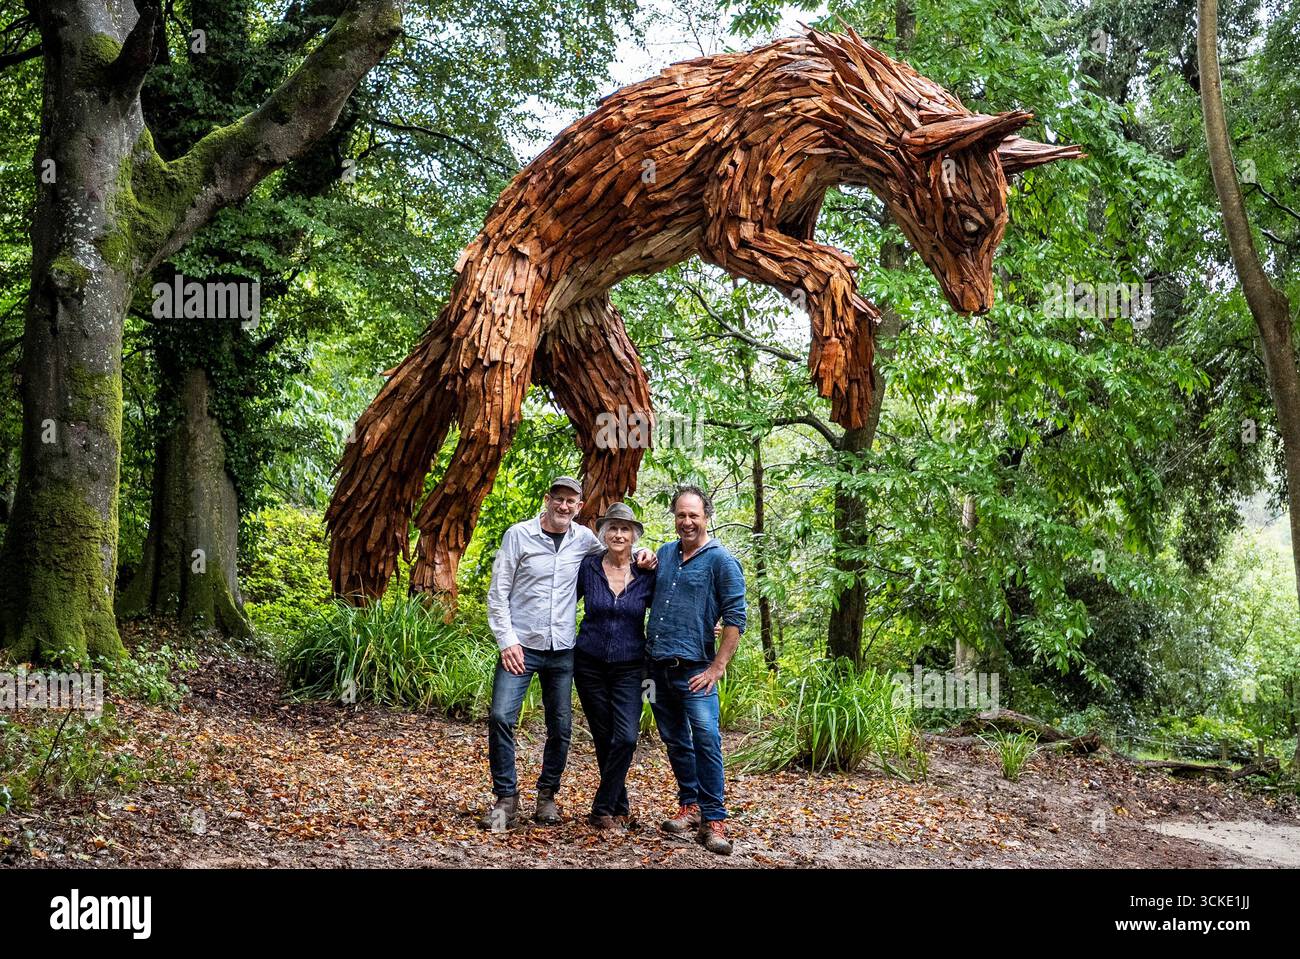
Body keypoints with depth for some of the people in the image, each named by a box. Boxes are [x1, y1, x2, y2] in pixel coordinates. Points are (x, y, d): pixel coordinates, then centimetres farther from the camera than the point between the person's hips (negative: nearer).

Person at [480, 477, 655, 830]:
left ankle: (547, 795, 23)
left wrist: (640, 553, 4)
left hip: (562, 651, 3)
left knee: (560, 727, 6)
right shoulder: (519, 535, -3)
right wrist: (507, 641, -12)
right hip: (521, 645, -3)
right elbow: (498, 592, -3)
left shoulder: (583, 538, 6)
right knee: (501, 717, -13)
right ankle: (506, 798, 1)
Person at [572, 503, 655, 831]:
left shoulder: (646, 575, -3)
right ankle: (619, 807, 22)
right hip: (590, 665, 1)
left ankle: (603, 809, -3)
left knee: (626, 737, -16)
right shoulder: (588, 567, -3)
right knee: (603, 739, 6)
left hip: (628, 668, -1)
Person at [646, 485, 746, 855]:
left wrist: (717, 668, -14)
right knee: (675, 741, 13)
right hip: (657, 667, 6)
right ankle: (689, 806, 26)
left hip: (693, 669, -6)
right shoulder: (664, 553, 12)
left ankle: (713, 820, -9)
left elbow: (735, 617, -10)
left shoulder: (721, 561, -6)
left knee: (706, 740, -13)